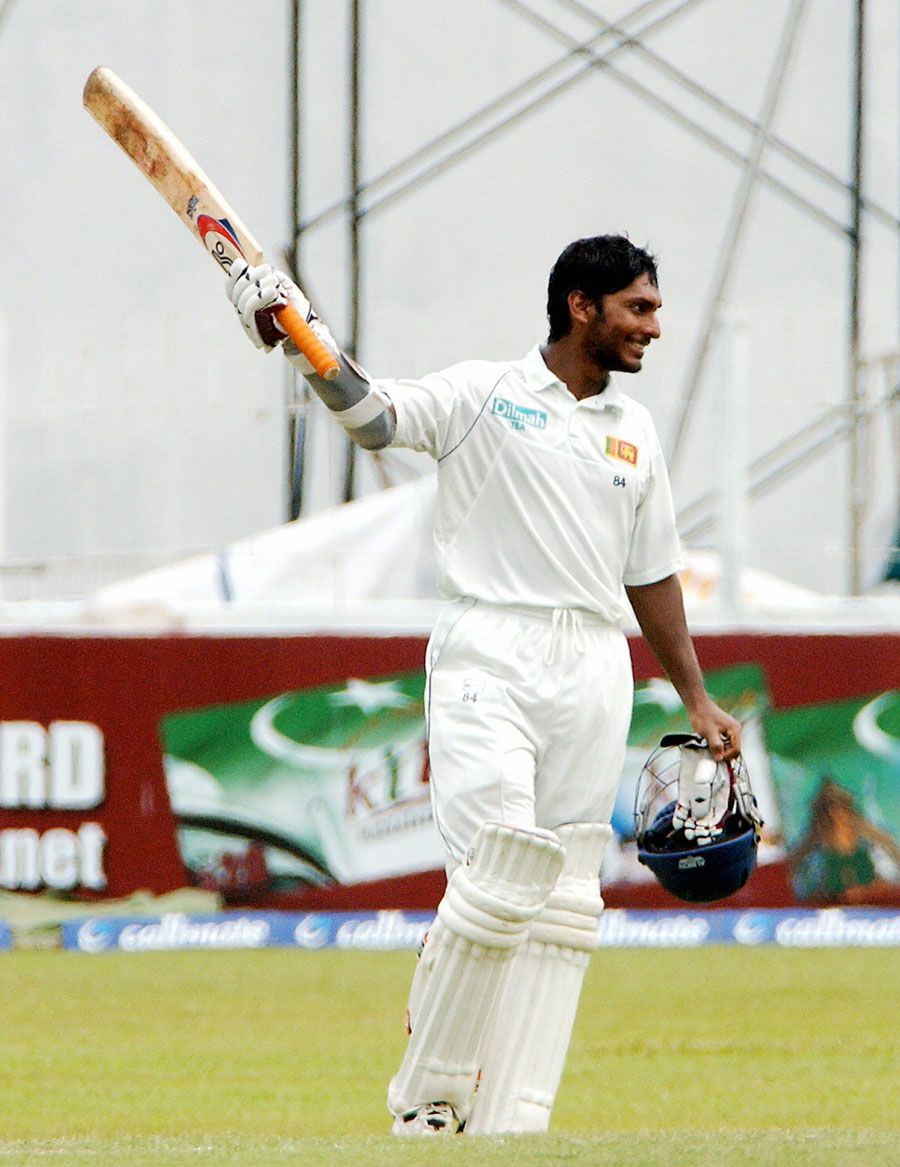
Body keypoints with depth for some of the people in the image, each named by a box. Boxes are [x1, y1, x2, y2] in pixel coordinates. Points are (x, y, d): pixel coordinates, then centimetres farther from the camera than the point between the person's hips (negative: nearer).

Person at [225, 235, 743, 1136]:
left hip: (595, 672, 6)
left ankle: (509, 1118, 3)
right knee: (498, 878, -17)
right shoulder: (482, 396, 2)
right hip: (488, 660, -6)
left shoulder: (633, 431, 17)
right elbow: (370, 411, -14)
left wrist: (696, 699, 20)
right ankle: (426, 1097, -4)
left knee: (564, 901, 1)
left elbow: (652, 576, 23)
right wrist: (300, 342, -32)